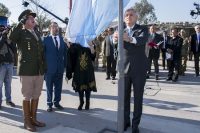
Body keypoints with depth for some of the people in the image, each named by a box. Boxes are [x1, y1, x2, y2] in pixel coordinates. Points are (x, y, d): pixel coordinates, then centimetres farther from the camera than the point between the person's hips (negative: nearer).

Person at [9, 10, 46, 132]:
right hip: (27, 71, -6)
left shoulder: (37, 33, 17)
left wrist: (44, 66, 16)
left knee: (36, 96, 13)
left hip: (39, 70, 6)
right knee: (27, 97, 2)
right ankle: (27, 122, 15)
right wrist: (21, 22, -20)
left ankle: (33, 119, 26)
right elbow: (11, 37, -27)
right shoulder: (21, 33, -3)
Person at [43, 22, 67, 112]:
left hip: (60, 68, 3)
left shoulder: (63, 39, 6)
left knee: (58, 87, 11)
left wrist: (65, 64, 5)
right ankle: (49, 104, 19)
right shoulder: (45, 39, -3)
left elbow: (65, 53, 9)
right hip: (49, 67, -3)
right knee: (49, 87, 7)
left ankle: (57, 102, 26)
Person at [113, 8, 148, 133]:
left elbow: (142, 40, -24)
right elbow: (114, 42, -12)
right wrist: (115, 38, -36)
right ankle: (125, 121, 28)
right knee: (124, 97, 12)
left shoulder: (143, 29, -2)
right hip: (124, 68, 3)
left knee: (138, 97, 4)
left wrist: (129, 39, -45)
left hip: (139, 68, -3)